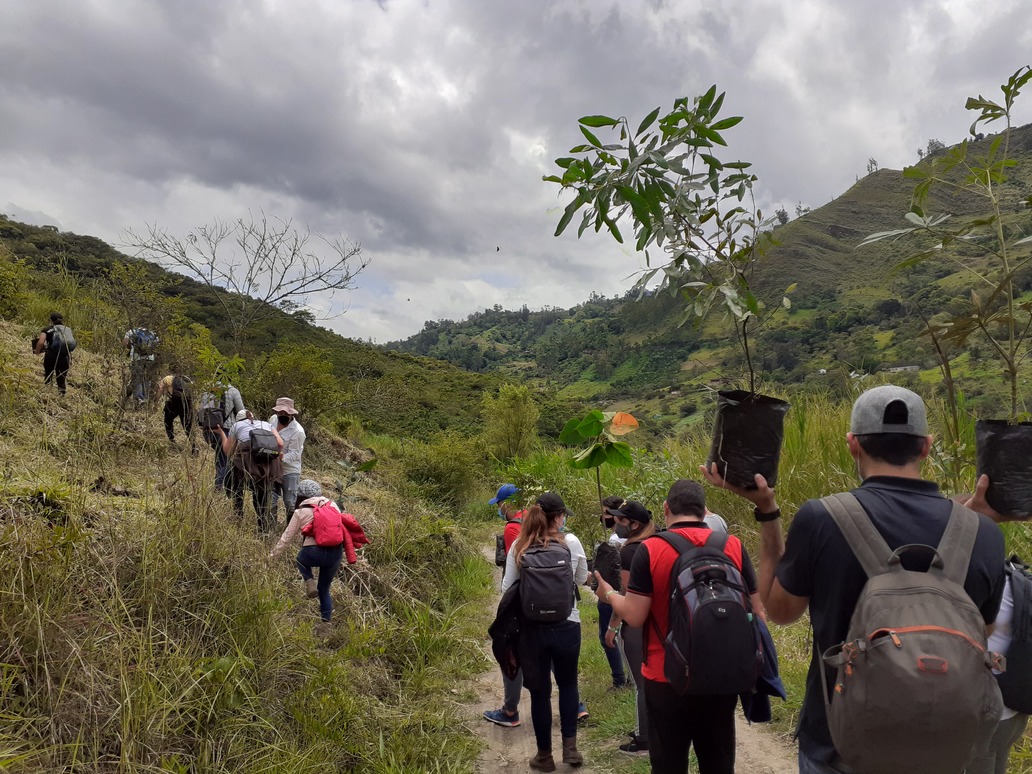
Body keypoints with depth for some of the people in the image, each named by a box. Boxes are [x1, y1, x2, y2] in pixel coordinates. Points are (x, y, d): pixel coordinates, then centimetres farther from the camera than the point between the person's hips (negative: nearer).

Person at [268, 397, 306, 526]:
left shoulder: (297, 431, -21)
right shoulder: (273, 419, -2)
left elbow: (294, 454, -20)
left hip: (289, 470, -5)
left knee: (290, 501, 2)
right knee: (271, 499, 7)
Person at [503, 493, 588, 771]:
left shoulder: (519, 546, -4)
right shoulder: (571, 542, -6)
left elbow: (507, 588, 0)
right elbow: (581, 580, 9)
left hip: (531, 628, 0)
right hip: (566, 625, 0)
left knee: (539, 691, 13)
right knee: (568, 684, 23)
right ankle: (570, 746, 18)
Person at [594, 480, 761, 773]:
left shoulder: (649, 549, -12)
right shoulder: (733, 546, -4)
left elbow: (634, 617, -13)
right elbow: (755, 613, 1)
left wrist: (609, 593, 6)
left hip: (667, 680, -3)